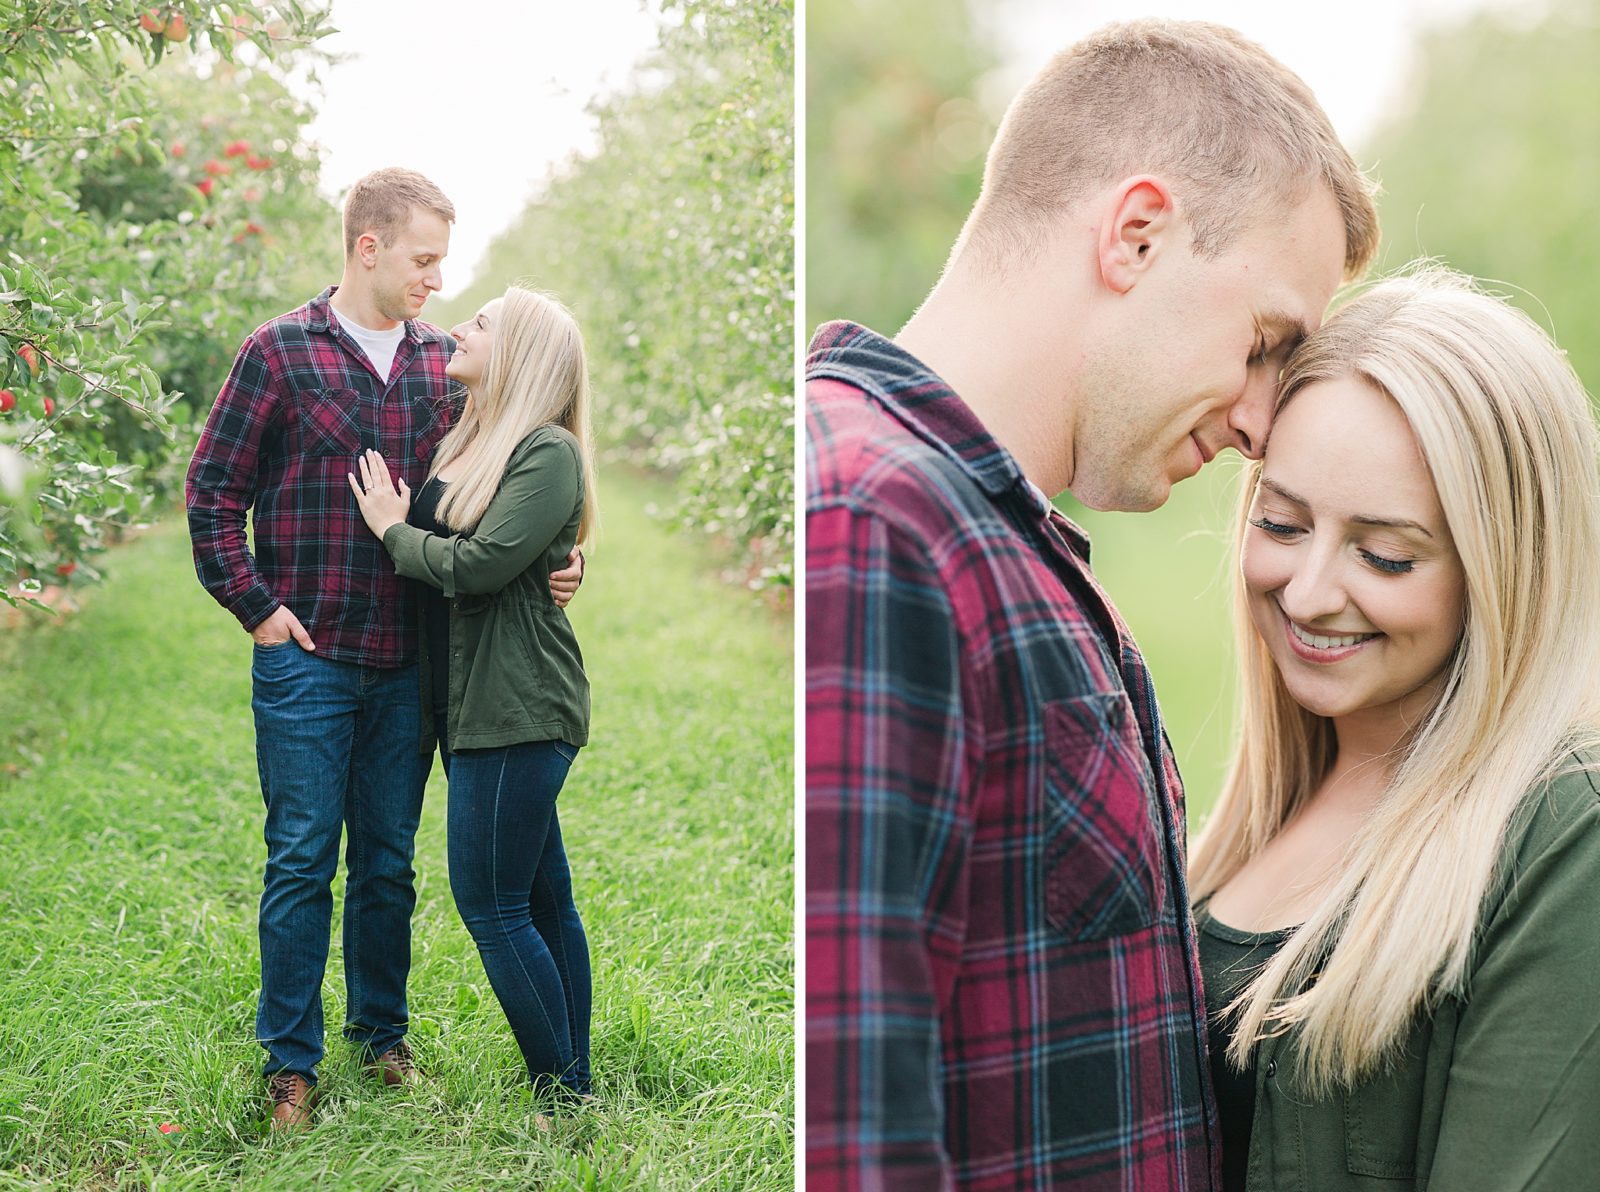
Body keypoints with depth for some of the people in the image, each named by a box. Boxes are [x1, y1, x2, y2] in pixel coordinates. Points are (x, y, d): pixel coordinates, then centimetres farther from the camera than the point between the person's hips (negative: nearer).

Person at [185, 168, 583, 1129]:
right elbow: (213, 490, -1)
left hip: (409, 664, 4)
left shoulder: (445, 366, 8)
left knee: (389, 862, 13)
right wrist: (256, 606, -7)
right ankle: (291, 1062, 15)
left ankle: (384, 1034, 29)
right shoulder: (281, 353, -3)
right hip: (307, 657, -3)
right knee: (303, 862, 3)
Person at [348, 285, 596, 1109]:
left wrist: (393, 529, -7)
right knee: (542, 898, 14)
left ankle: (562, 1097, 5)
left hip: (517, 708, -9)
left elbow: (476, 564, -20)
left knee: (491, 904, -6)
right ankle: (575, 1085, 23)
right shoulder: (462, 444, 13)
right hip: (468, 703, 9)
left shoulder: (548, 454, -12)